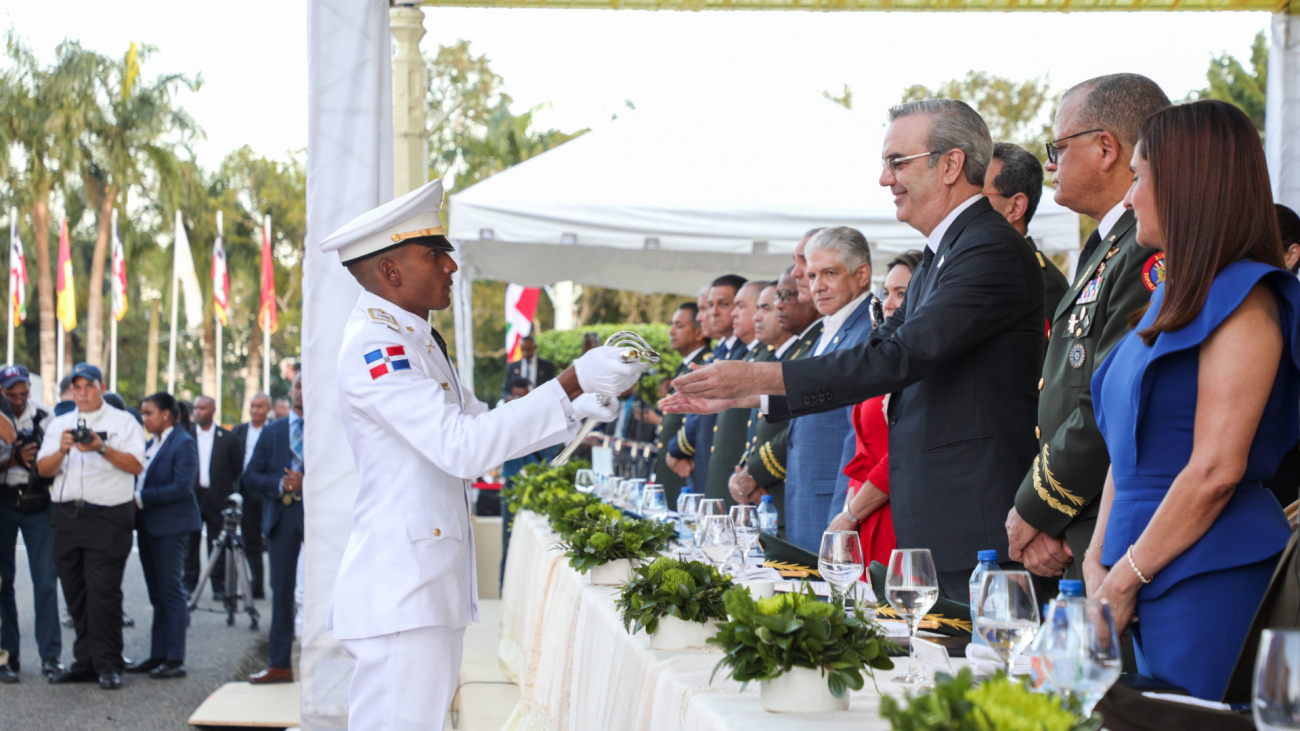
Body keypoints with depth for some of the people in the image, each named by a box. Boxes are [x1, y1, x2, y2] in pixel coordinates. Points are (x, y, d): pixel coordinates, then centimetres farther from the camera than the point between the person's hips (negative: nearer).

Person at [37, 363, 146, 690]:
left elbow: (135, 465, -5)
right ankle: (85, 662, 12)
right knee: (75, 592, 6)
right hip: (67, 516, 5)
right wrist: (62, 450, -10)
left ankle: (108, 665, -6)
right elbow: (43, 468, 8)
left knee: (103, 591, -10)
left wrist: (102, 448, -16)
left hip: (108, 517, -5)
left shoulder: (123, 421, 6)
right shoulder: (59, 424, 18)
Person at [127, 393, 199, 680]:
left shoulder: (183, 444, -11)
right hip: (148, 525, 8)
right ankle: (158, 656, 17)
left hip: (170, 526, -8)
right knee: (157, 594, 11)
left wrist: (141, 499, -19)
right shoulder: (151, 443, 14)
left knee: (171, 591, -5)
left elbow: (182, 487, -20)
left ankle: (175, 660, -1)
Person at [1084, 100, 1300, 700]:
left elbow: (1217, 470, -18)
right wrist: (1099, 561, 7)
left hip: (1208, 575, -8)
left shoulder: (1242, 302, -11)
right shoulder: (1171, 298, 17)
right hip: (1149, 581, 9)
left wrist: (1124, 580, -13)